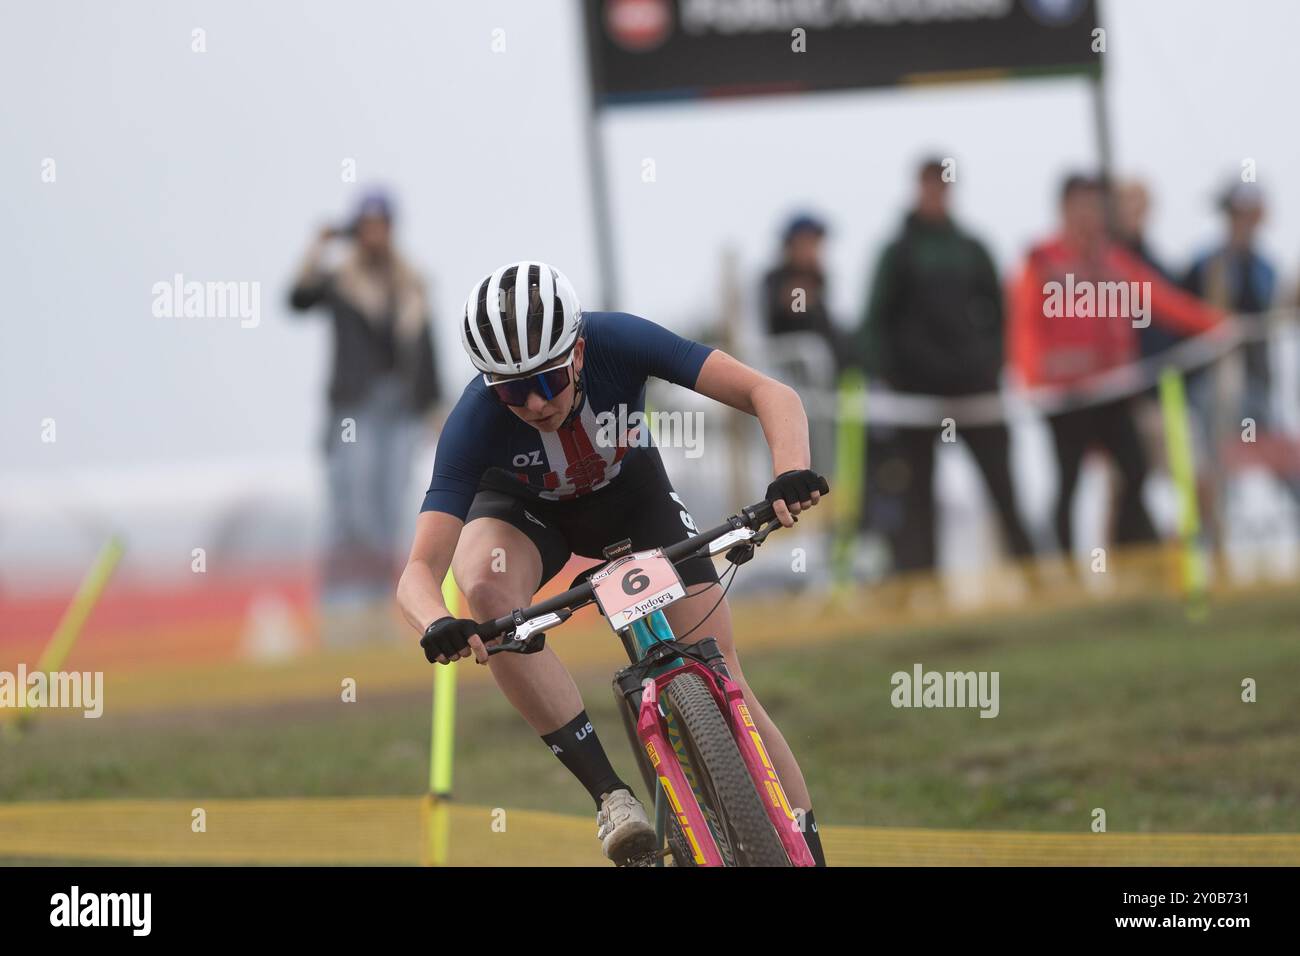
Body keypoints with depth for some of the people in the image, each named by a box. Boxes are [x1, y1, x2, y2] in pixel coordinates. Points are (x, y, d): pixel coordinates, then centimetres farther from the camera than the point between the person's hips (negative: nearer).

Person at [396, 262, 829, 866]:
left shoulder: (618, 342, -35)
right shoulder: (475, 422, -35)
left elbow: (771, 395, -37)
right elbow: (420, 571, -38)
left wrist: (791, 474, -57)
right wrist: (437, 625, -61)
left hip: (628, 493, 1)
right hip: (523, 507, -1)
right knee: (488, 588, -36)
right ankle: (610, 795, -31)